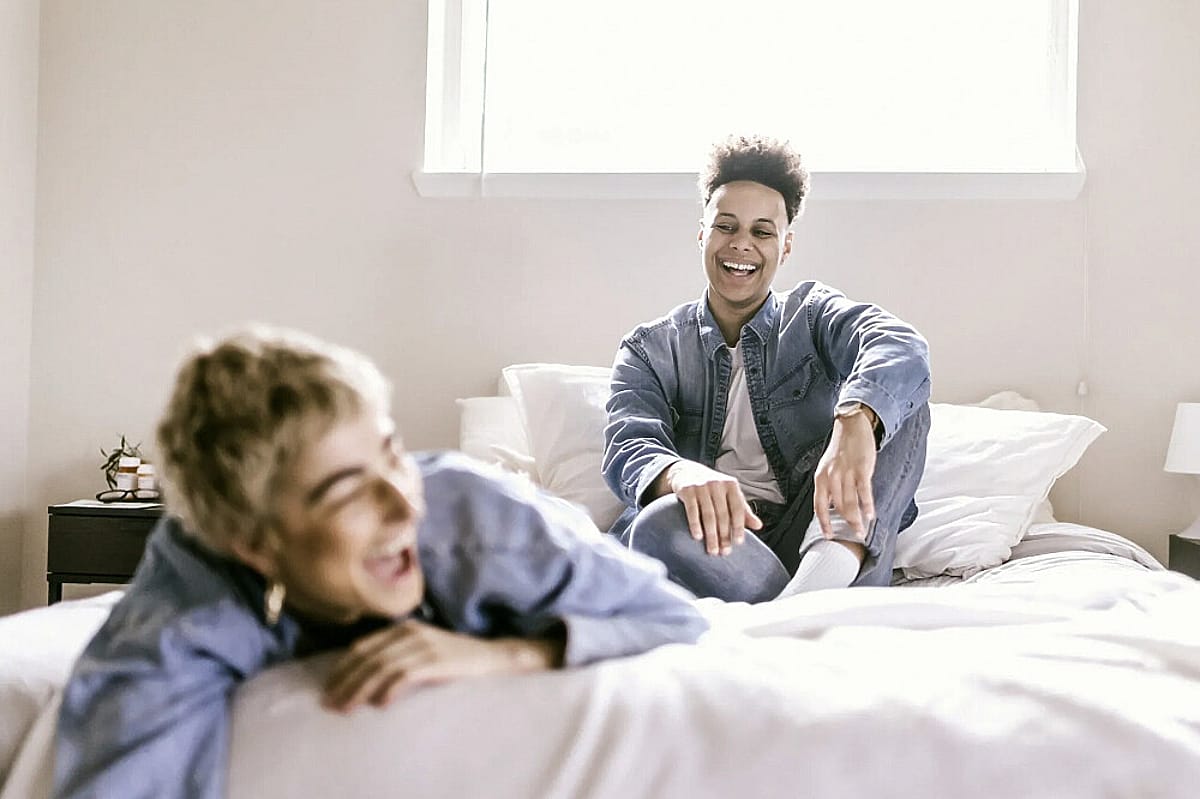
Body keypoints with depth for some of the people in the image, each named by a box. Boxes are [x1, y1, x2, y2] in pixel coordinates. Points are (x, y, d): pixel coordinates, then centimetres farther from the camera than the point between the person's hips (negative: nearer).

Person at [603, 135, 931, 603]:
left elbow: (901, 349, -8)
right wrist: (683, 474, -33)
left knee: (900, 403, -19)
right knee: (659, 525, -34)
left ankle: (828, 573, -41)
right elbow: (629, 447, -5)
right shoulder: (650, 349, 15)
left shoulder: (813, 314, 15)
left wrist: (854, 422, -35)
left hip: (820, 533, 1)